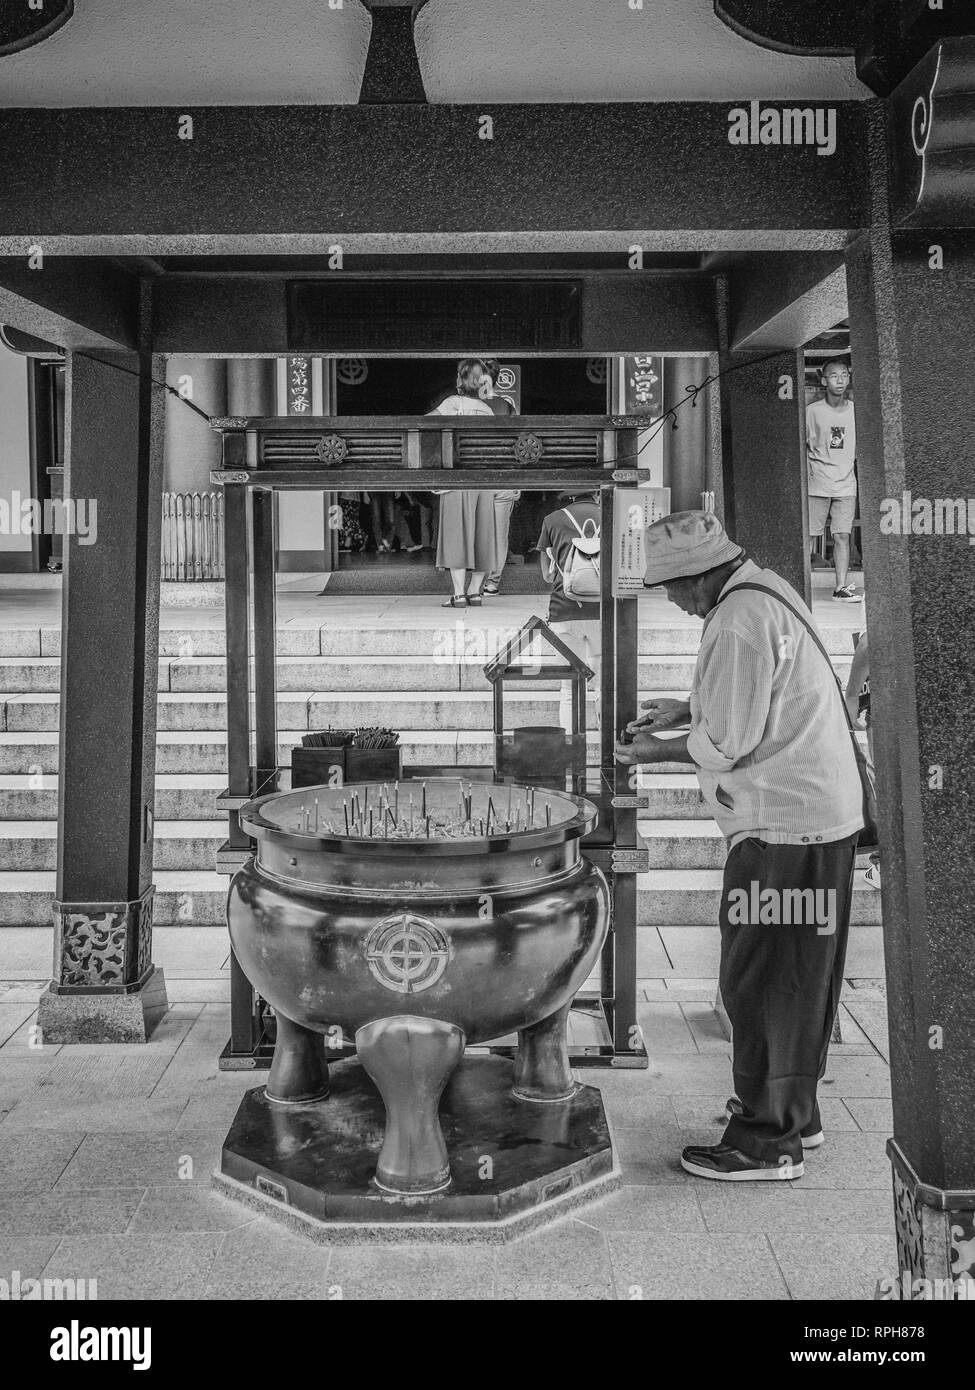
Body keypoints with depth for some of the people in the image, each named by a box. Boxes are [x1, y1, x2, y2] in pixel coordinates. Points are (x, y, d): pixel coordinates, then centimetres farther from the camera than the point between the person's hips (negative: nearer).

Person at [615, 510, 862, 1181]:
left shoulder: (739, 622, -20)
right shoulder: (766, 594, 13)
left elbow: (728, 742, -20)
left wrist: (661, 750, -4)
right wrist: (690, 708, 16)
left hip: (785, 829, -11)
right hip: (820, 812, 11)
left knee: (762, 981, 0)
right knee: (798, 976, 19)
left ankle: (767, 1140, 10)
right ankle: (793, 1112, 32)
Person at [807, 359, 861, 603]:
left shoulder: (855, 411, 6)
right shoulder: (812, 411, -2)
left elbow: (859, 447, 17)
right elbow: (801, 445, 3)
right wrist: (806, 469, -8)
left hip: (846, 485, 2)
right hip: (817, 486, -2)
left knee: (842, 536, -1)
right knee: (807, 536, -1)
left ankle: (842, 587, 3)